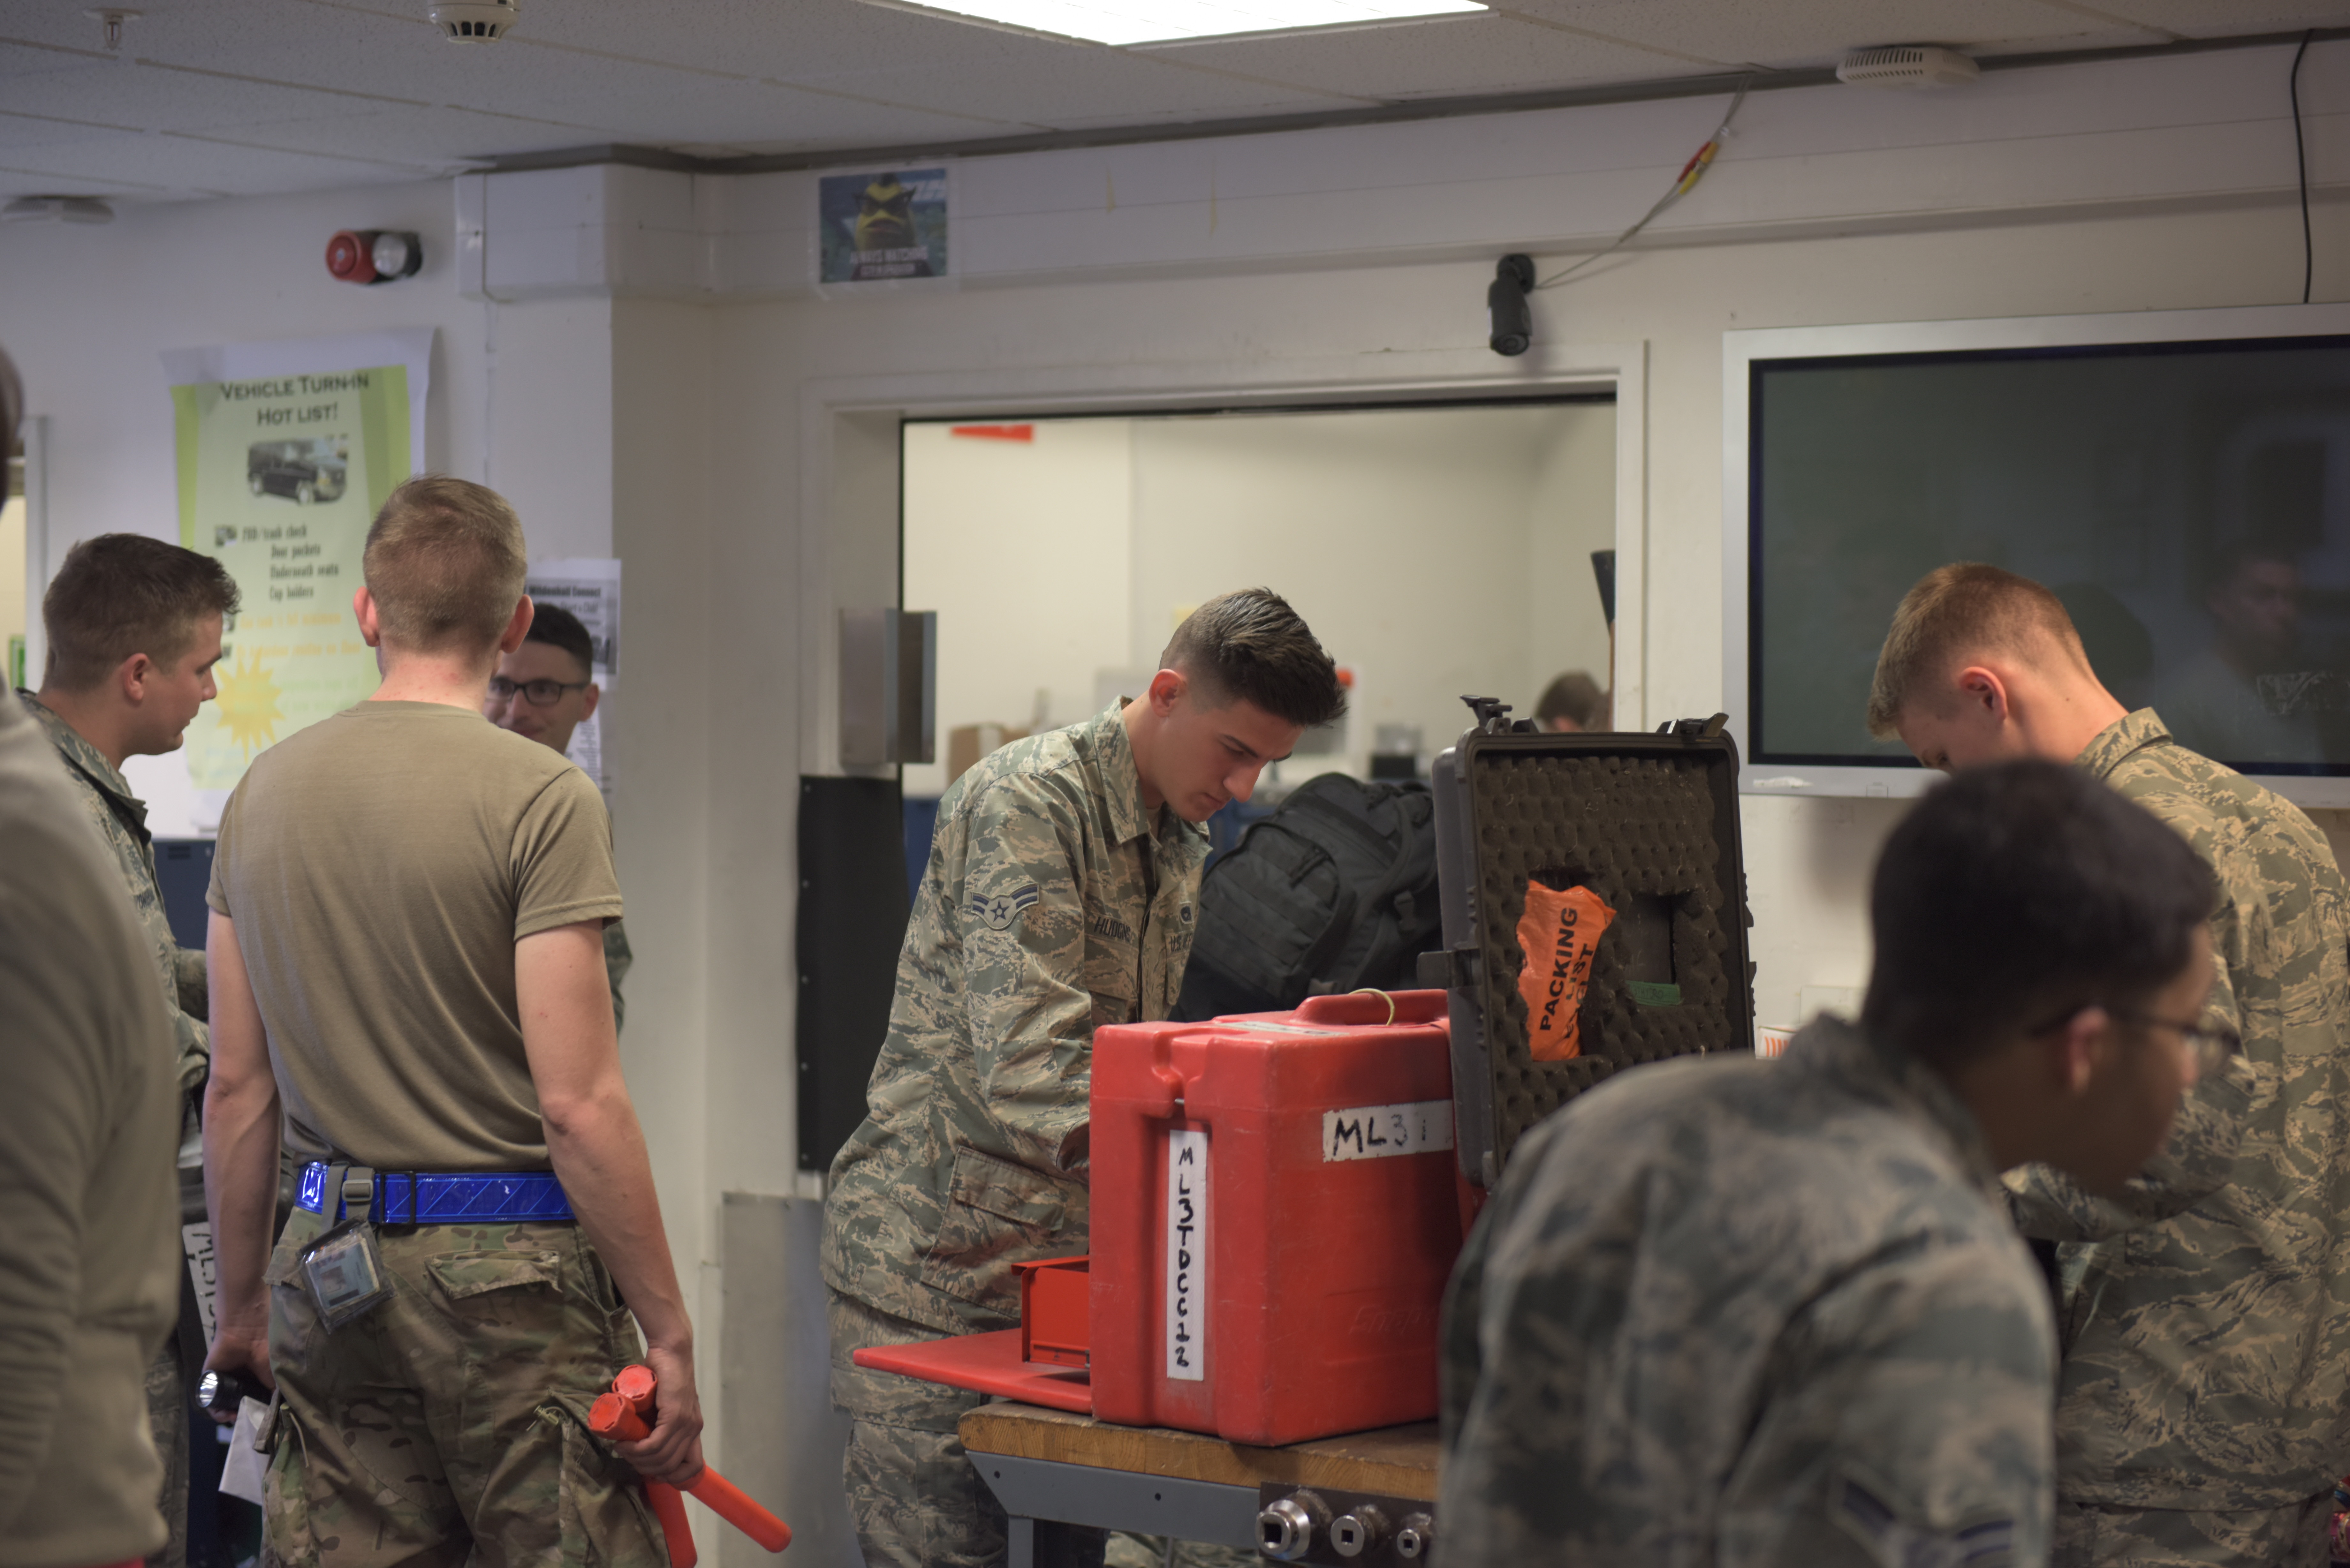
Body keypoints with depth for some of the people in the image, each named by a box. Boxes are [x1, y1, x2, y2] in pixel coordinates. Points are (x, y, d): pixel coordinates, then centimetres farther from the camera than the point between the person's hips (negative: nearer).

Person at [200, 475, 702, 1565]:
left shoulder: (263, 792, 8)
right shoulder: (539, 798, -11)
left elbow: (237, 1091, 11)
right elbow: (578, 1106, -15)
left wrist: (244, 1304, 20)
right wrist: (668, 1333, -9)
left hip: (329, 1264, 6)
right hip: (507, 1269, -6)